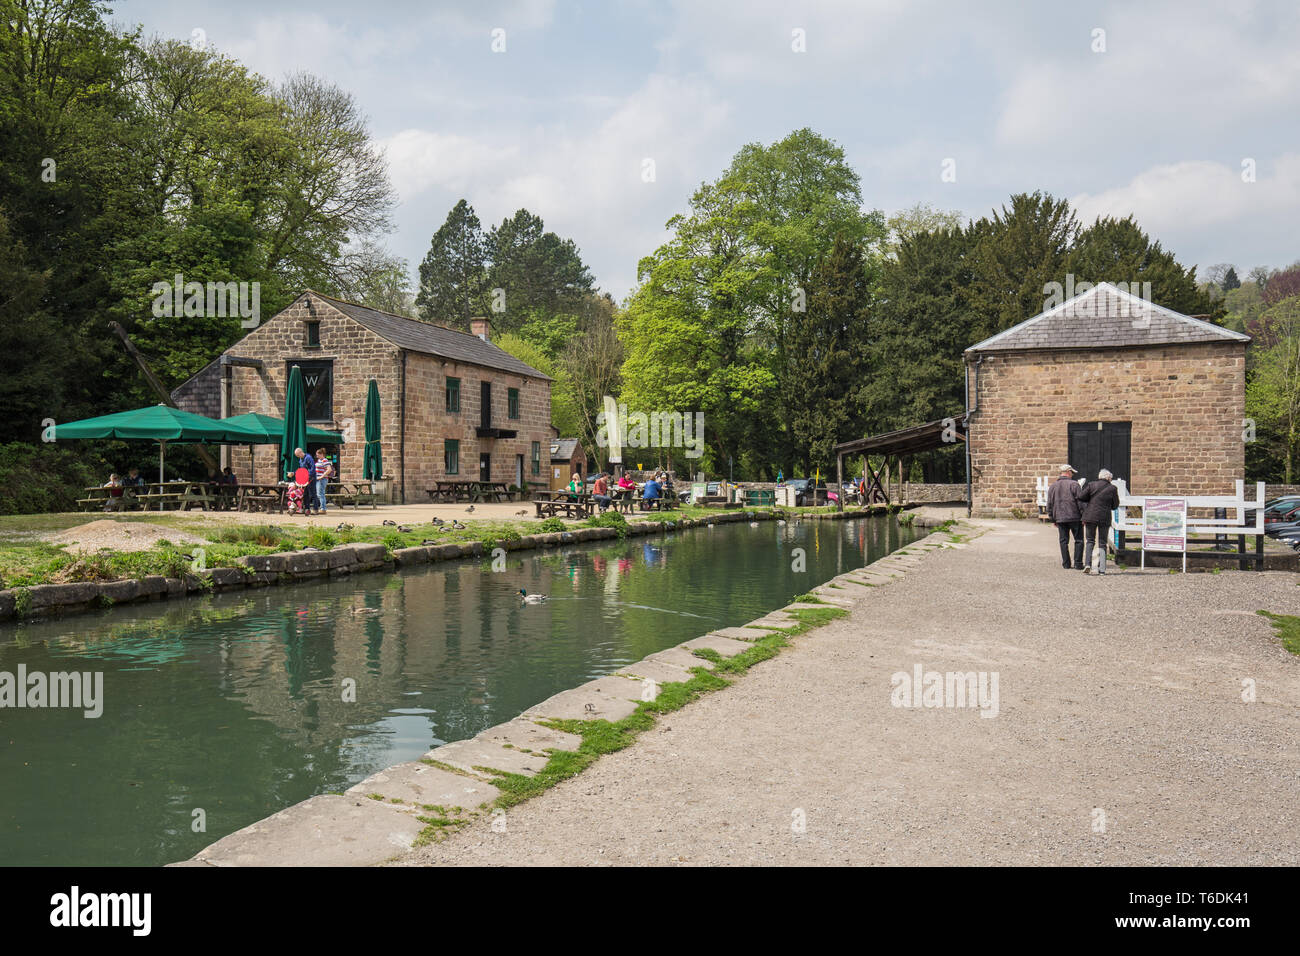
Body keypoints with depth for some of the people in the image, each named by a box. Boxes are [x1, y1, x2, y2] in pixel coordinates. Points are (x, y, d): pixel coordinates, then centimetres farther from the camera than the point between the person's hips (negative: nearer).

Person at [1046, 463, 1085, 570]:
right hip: (1075, 517, -4)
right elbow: (1080, 501, -10)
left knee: (1064, 541, 9)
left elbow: (1049, 504, 12)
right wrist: (1083, 517, -4)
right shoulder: (1074, 484, -7)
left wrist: (1052, 519, 17)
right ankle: (1078, 564, 0)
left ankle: (1066, 564, 8)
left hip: (1060, 518, 4)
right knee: (1079, 540, 4)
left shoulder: (1053, 486, 9)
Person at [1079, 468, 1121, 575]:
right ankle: (1102, 569, 3)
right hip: (1105, 518, 0)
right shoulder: (1113, 488, 1)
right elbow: (1115, 506, 5)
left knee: (1089, 541, 11)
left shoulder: (1091, 485, 0)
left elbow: (1081, 496, -7)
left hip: (1090, 516, 0)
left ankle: (1087, 564, -7)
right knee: (1102, 543, 8)